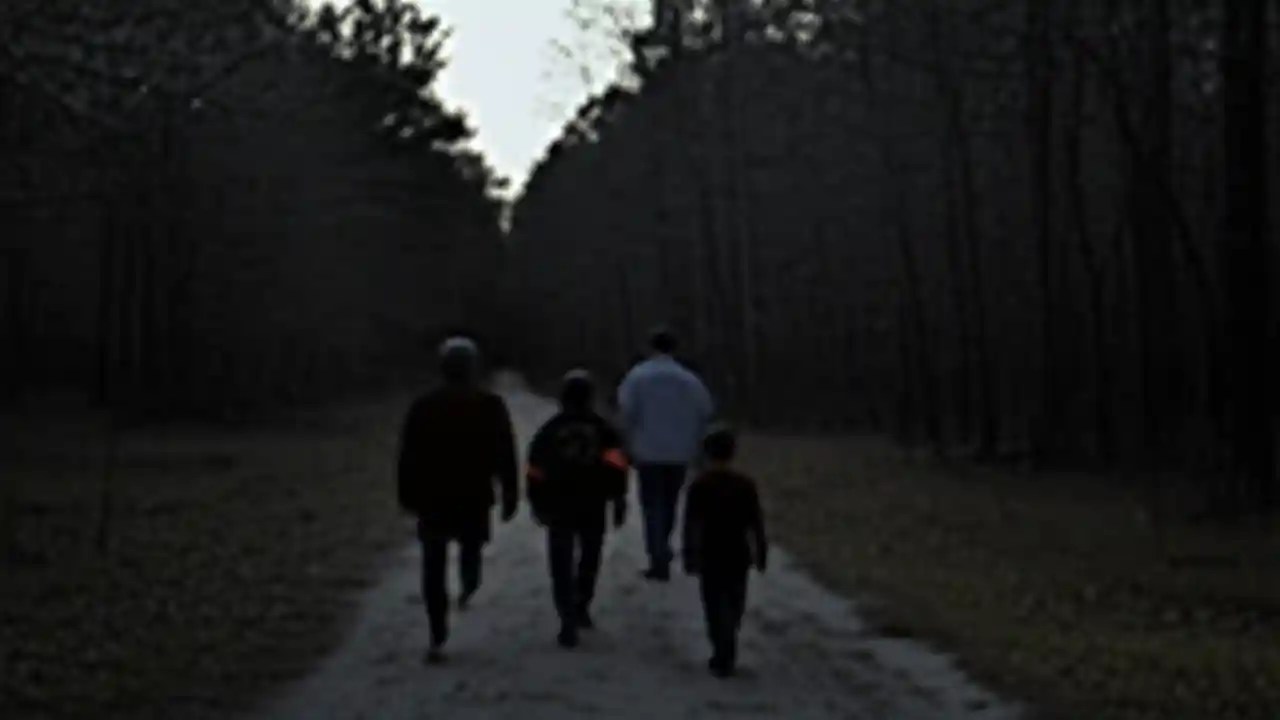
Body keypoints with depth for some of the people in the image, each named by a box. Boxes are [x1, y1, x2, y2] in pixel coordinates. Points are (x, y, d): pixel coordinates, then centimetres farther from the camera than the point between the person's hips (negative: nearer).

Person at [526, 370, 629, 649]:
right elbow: (616, 466, -8)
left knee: (562, 567, -1)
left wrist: (539, 505, 16)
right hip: (593, 508, 0)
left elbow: (536, 471, 6)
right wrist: (619, 501, -5)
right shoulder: (602, 429, 3)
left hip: (559, 508, 0)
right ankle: (580, 608, 29)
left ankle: (568, 621, -13)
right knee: (589, 558, 22)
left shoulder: (550, 430, 5)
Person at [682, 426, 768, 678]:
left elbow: (691, 525, -9)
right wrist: (760, 553, 7)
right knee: (734, 605, 16)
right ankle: (726, 655, 23)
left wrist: (690, 557, -4)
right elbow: (756, 523, -1)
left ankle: (722, 658, -3)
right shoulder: (745, 485, -4)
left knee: (715, 607, 3)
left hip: (710, 556, -2)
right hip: (738, 556, 2)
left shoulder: (700, 486, -9)